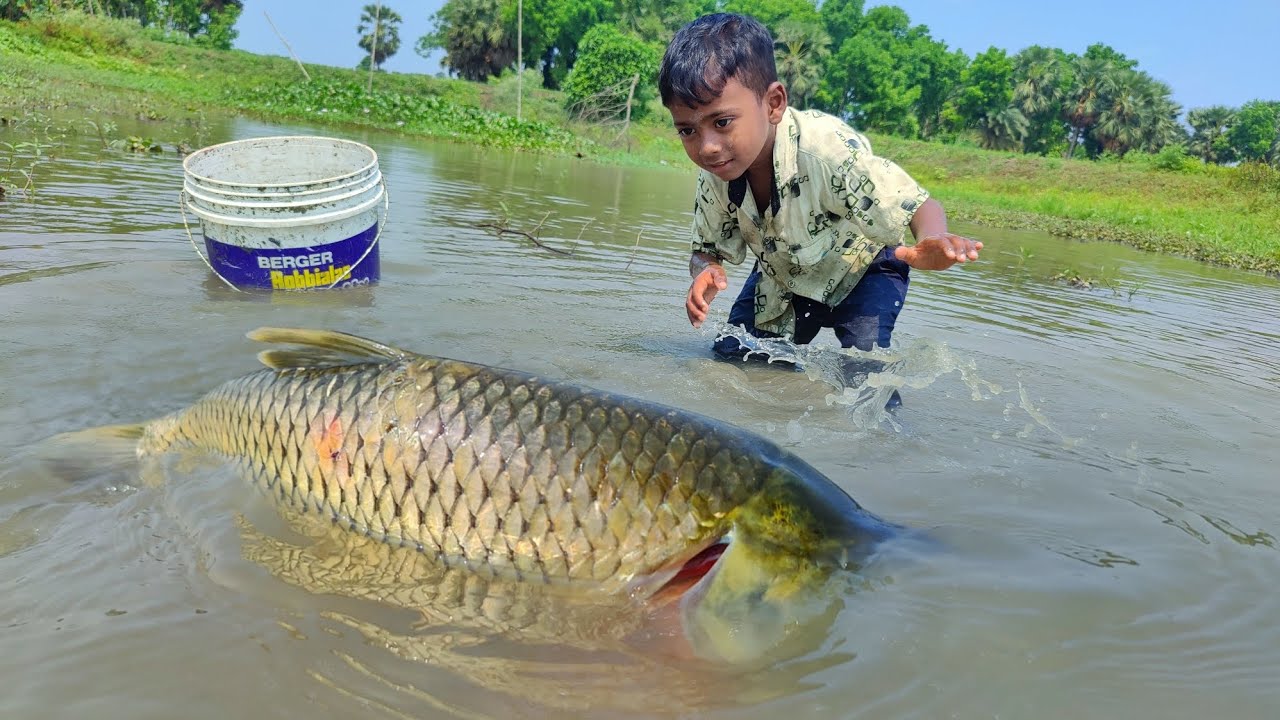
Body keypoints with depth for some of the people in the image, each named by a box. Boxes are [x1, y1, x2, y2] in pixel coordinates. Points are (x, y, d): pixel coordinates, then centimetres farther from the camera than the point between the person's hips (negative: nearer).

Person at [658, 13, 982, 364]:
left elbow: (921, 208, -33)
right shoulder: (714, 177, -23)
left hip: (861, 271, -4)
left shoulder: (826, 149, -39)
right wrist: (705, 272, -34)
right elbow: (707, 250, -8)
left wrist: (932, 245, -58)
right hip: (781, 278, 5)